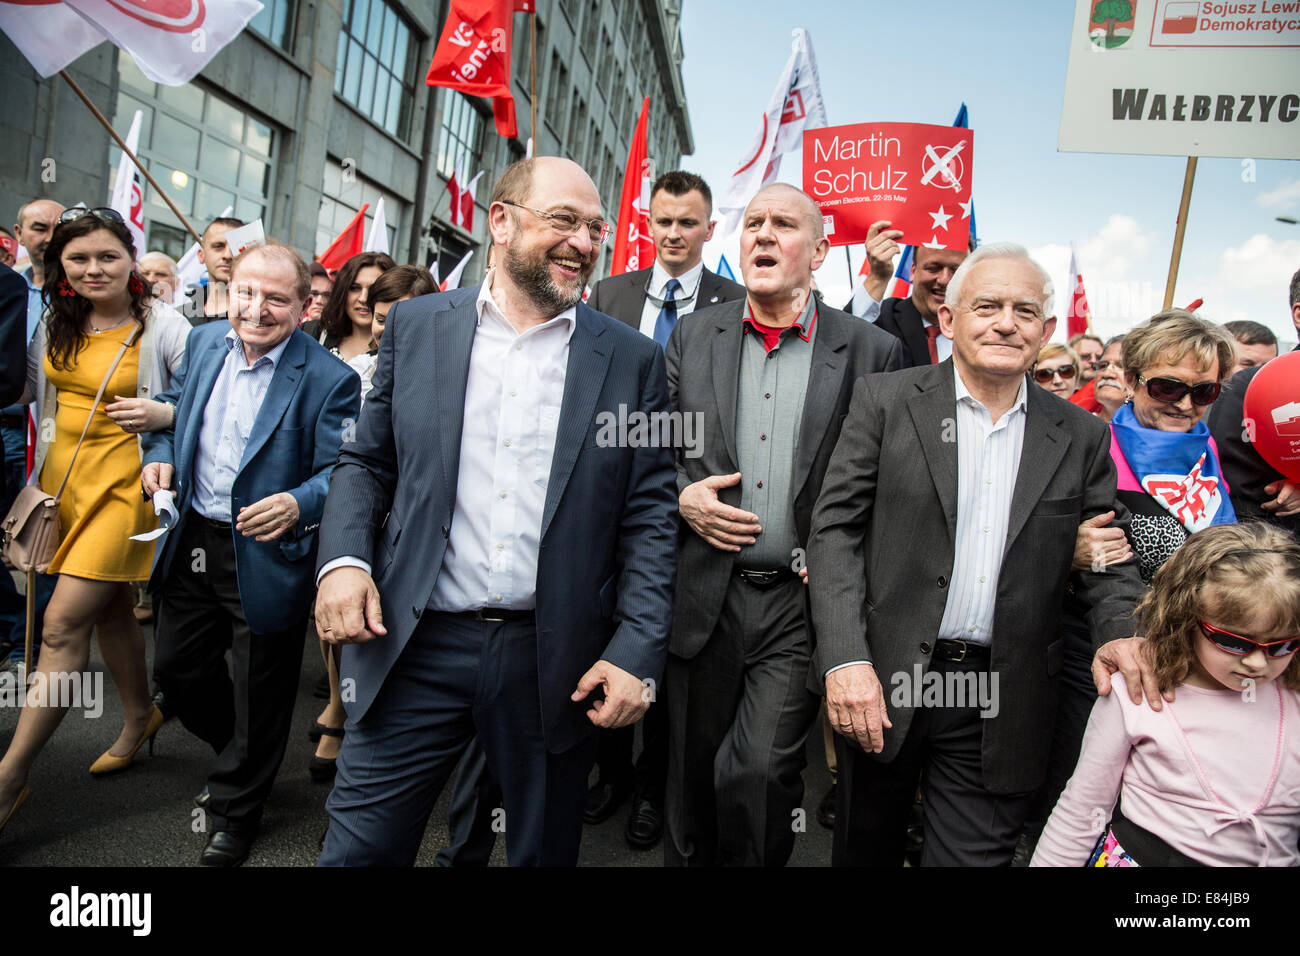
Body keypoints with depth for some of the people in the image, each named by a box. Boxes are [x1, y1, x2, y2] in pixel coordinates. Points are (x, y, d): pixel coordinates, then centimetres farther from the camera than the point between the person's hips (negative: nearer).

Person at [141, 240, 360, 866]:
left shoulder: (329, 380, -18)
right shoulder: (205, 342, 2)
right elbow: (176, 405, 17)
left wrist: (299, 504, -37)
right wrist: (161, 453, -1)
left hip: (266, 558, -6)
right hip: (190, 542, 6)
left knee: (258, 697, 10)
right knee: (177, 669, 21)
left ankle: (234, 812, 36)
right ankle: (238, 756, 50)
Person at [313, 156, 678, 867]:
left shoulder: (631, 360, 2)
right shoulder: (416, 325, 5)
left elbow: (650, 516, 0)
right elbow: (365, 462, 10)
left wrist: (637, 651, -7)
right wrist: (342, 558, -8)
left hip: (554, 663, 0)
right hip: (415, 649, 1)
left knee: (544, 851, 16)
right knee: (358, 846, 8)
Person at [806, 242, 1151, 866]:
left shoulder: (1081, 437, 5)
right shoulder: (885, 401, -3)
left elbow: (1107, 555, 10)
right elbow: (835, 529, -7)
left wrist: (1119, 629, -11)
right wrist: (846, 658, -16)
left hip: (1002, 708, 1)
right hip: (883, 684, 0)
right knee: (865, 848, 19)